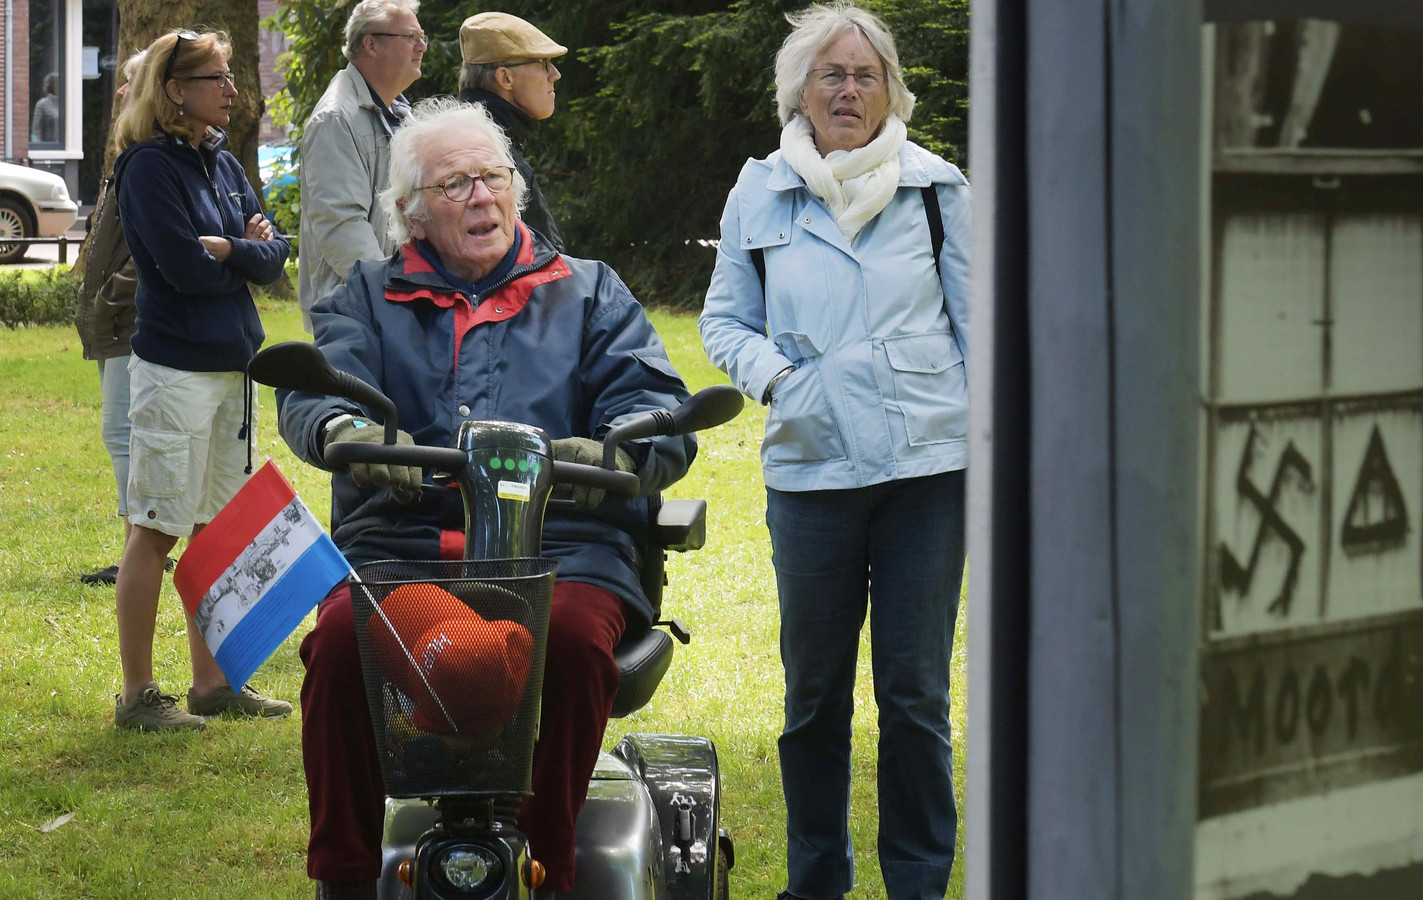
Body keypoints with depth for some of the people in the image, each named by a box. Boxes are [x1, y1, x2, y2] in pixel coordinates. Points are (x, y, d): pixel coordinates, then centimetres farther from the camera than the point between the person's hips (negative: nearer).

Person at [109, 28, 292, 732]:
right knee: (157, 531, -3)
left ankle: (212, 682, 18)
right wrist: (249, 256, -3)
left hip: (233, 364, 8)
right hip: (176, 368, -8)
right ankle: (137, 695, 2)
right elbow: (185, 267, -19)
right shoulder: (151, 165, -11)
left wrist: (227, 249, -13)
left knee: (218, 528, 11)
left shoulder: (222, 162, 12)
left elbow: (274, 256, 6)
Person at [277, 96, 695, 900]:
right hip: (398, 543, 1)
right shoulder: (368, 298, 24)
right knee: (339, 638, -32)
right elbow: (312, 388, 5)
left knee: (574, 638, -36)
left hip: (560, 546, -1)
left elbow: (658, 407, 9)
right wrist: (347, 431, -21)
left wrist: (611, 451, -16)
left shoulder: (590, 294, 23)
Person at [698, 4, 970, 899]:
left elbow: (977, 320, 9)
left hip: (927, 465, -1)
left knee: (916, 689, 0)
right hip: (811, 468, 1)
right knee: (815, 689, 7)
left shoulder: (935, 187, 6)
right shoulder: (760, 194, 8)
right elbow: (725, 319, 16)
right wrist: (770, 373, -5)